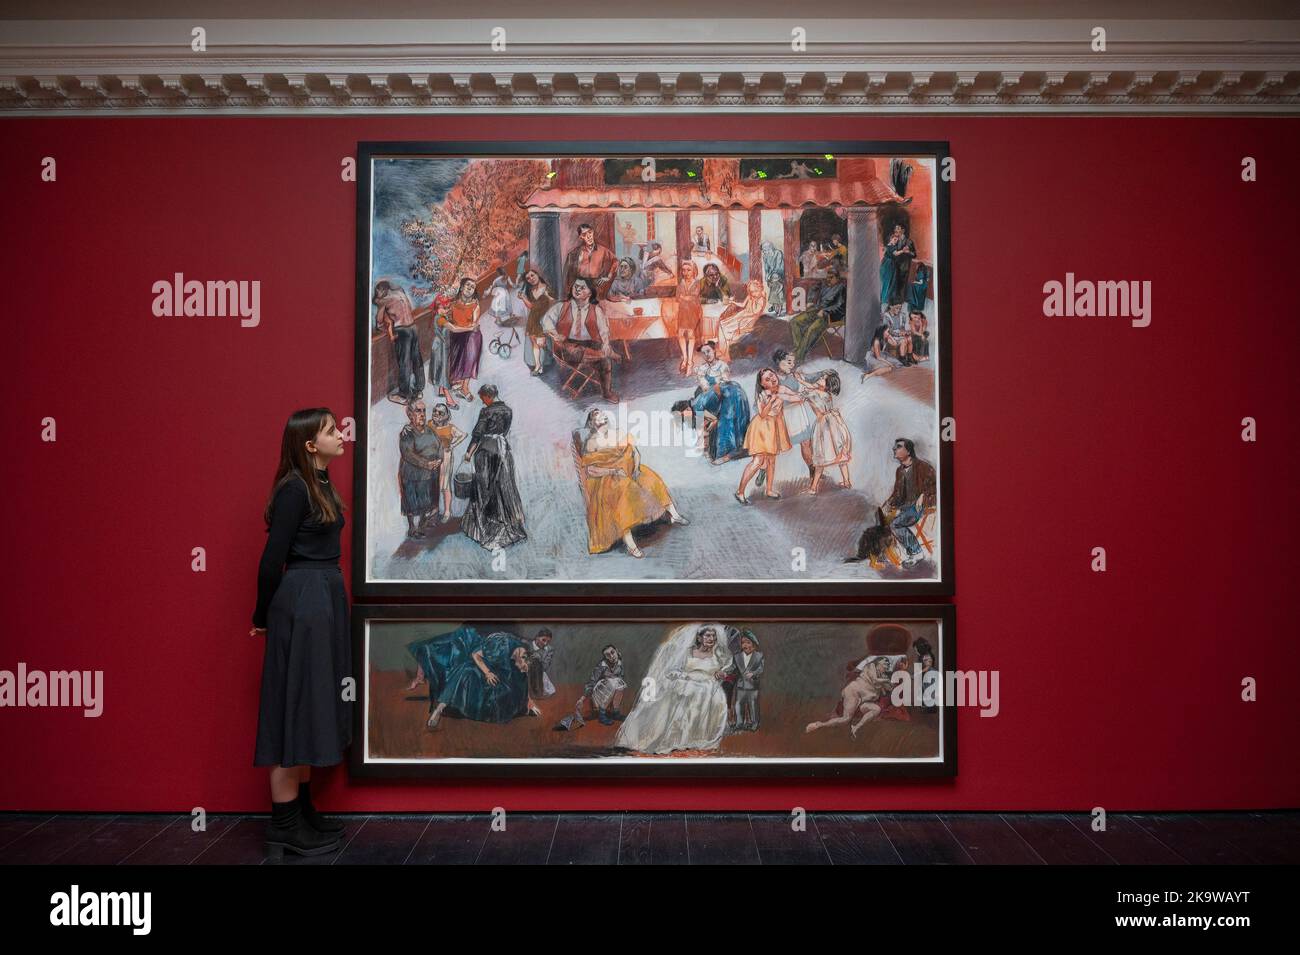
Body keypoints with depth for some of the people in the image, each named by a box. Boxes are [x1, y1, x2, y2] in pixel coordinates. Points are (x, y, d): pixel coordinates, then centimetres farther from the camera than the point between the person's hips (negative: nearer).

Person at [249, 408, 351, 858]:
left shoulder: (321, 484, 13)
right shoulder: (294, 488, -14)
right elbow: (271, 560, -13)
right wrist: (263, 616, -2)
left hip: (326, 600, 9)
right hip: (302, 604, -9)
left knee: (314, 707, 14)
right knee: (297, 708, -3)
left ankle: (302, 811, 25)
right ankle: (283, 826, 7)